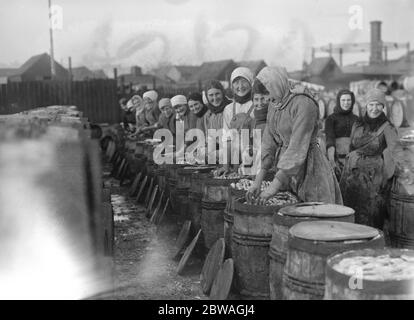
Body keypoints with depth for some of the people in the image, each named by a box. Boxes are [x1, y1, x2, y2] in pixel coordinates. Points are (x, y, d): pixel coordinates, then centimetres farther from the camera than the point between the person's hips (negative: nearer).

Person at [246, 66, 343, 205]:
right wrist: (257, 182, -7)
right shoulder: (274, 106, 5)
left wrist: (274, 186, -29)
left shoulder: (303, 105, -19)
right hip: (286, 168, 7)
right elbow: (268, 144, 3)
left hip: (309, 169, -7)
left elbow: (298, 148, -26)